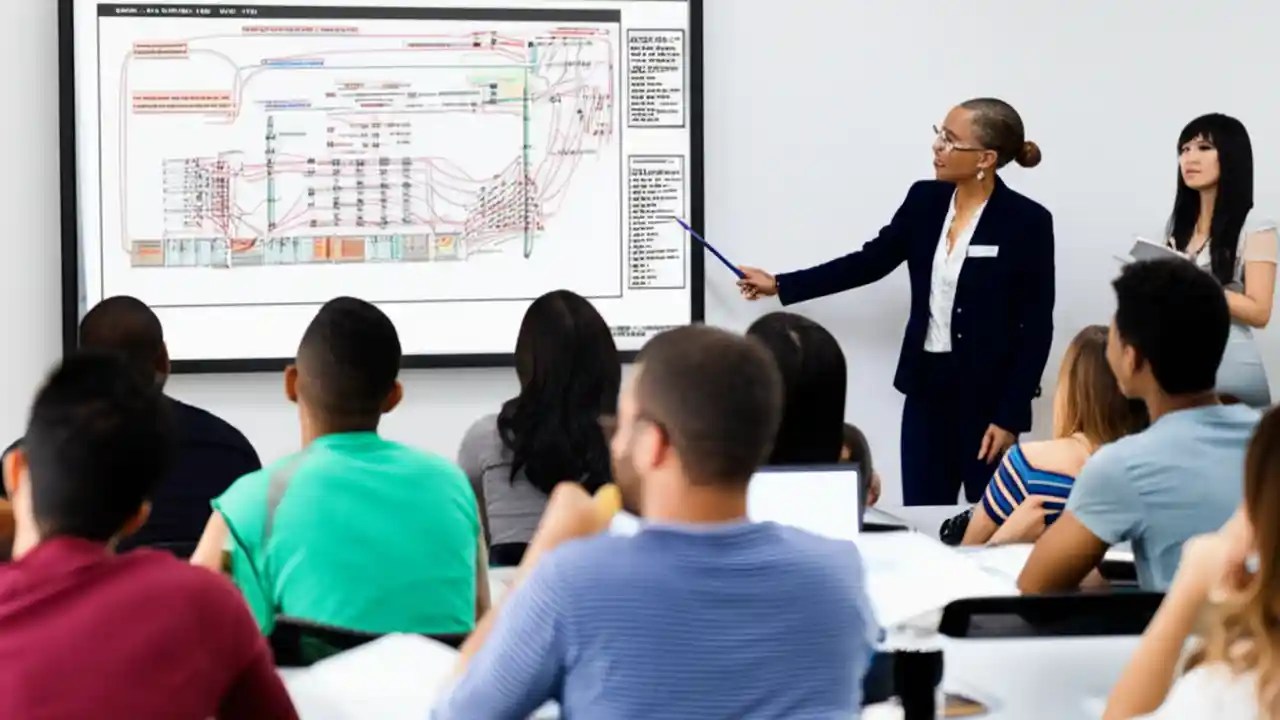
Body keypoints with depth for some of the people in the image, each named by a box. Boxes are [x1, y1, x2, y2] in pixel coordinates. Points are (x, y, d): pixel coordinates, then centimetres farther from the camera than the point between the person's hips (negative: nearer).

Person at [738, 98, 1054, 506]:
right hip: (927, 386, 5)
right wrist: (780, 286, 11)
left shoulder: (1026, 222, -13)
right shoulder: (924, 200, 3)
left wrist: (1010, 417, -14)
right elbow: (869, 262, 12)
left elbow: (1037, 328, -11)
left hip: (989, 396, -5)